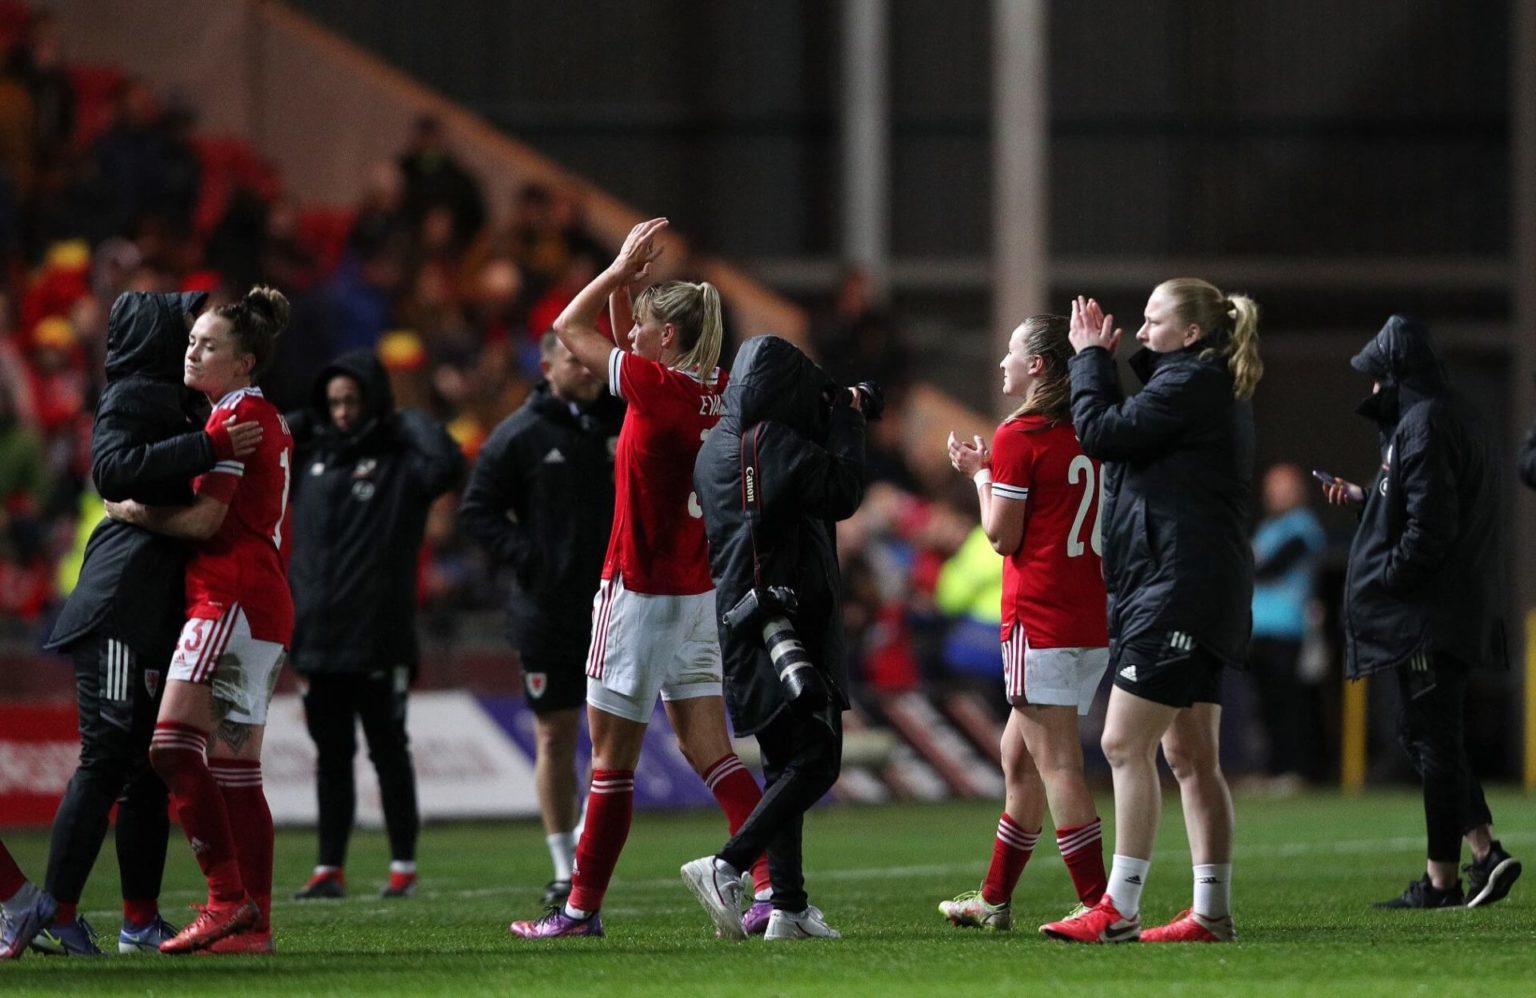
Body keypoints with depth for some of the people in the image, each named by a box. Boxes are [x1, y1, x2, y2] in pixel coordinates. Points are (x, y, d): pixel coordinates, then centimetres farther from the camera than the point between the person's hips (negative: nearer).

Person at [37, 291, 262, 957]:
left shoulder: (165, 401, 21)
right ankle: (56, 917, -15)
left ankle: (141, 920, 14)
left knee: (150, 765, 10)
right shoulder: (128, 399, -7)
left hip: (156, 614, 10)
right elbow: (114, 468, -26)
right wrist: (210, 447, -29)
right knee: (107, 758, -13)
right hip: (119, 609, -10)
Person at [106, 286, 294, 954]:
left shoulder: (234, 416, -9)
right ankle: (253, 924, 4)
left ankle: (228, 899, -19)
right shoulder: (268, 419, 20)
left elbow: (205, 519, -14)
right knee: (234, 769, 6)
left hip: (233, 596, -10)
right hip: (267, 607, 10)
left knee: (174, 746, -16)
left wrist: (134, 515, -2)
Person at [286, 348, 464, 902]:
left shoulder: (399, 460, -3)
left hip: (379, 641, -5)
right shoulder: (311, 455, 12)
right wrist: (300, 421, 10)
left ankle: (403, 866, 10)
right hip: (317, 638, 5)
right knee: (331, 758, 9)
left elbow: (446, 465, -23)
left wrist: (411, 421, -9)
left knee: (389, 753, 2)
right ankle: (330, 868, 13)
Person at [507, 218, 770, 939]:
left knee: (610, 759, 1)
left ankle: (583, 907, 9)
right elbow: (627, 345, 22)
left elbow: (569, 326, -4)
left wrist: (622, 269, 4)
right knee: (709, 750, 7)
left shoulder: (657, 387, -16)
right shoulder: (718, 393, 4)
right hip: (697, 594, 7)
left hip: (639, 592, -7)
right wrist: (628, 281, 12)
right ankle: (774, 881, -4)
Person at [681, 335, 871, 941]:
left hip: (743, 625, 9)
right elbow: (844, 493, -10)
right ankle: (726, 868, -20)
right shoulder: (776, 443, -14)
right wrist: (847, 421, 2)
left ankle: (789, 907, 9)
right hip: (787, 618, -9)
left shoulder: (716, 448, 13)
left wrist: (839, 418, 20)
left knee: (785, 763, 13)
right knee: (816, 761, -8)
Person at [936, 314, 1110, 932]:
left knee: (1056, 765, -7)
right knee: (1018, 757, 18)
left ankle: (1100, 903, -13)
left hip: (1039, 620, -8)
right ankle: (994, 901, 26)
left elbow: (1003, 538, -10)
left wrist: (980, 475, 5)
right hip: (1092, 620, 8)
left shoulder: (1020, 437, -11)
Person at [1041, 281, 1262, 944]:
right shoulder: (1215, 388, 19)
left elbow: (1101, 431, -16)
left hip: (1176, 586, -11)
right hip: (1202, 590, 11)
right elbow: (1128, 430, 21)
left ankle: (1119, 910, -12)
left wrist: (1092, 356, -3)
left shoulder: (1190, 385, -13)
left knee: (1124, 745, -11)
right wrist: (1101, 361, 11)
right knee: (1190, 755, 11)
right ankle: (1212, 914, 11)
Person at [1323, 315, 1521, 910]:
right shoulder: (1458, 418, 16)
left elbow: (1430, 527, -22)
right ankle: (1485, 852, 8)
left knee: (1432, 736, -5)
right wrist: (1363, 498, 23)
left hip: (1427, 615, -10)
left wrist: (1382, 578, -14)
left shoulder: (1424, 425, -16)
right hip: (1457, 610, 10)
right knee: (1423, 733, 15)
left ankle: (1441, 879, -1)